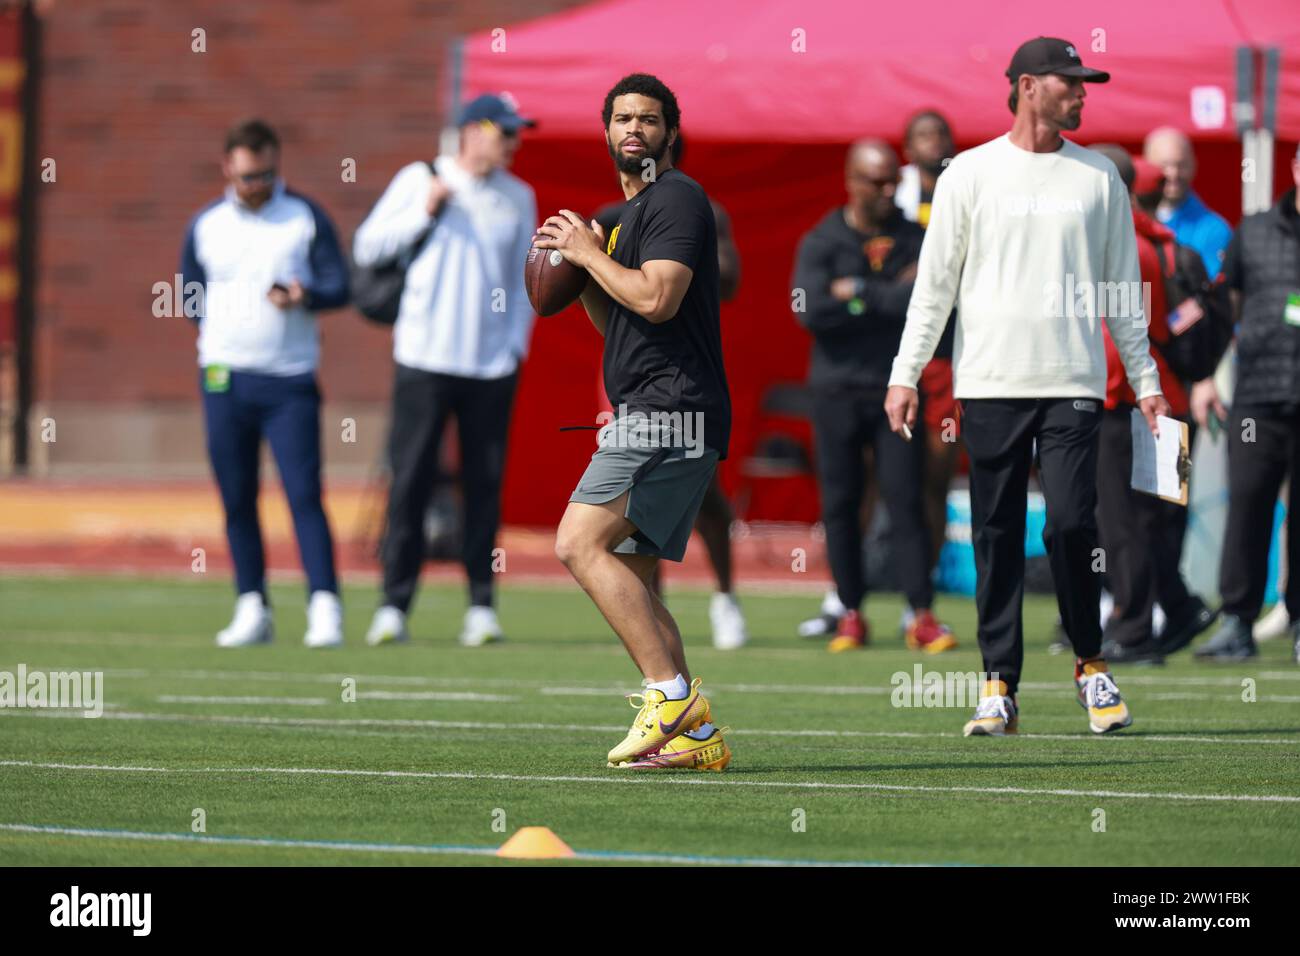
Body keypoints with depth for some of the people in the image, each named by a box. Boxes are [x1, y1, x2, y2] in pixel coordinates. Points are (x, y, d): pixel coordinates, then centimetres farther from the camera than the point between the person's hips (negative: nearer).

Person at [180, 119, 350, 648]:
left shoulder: (306, 217, 4)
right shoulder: (205, 225, 10)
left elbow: (339, 286, 1)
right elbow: (190, 293, 19)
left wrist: (304, 297, -19)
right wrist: (216, 337, 2)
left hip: (291, 383, -2)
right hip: (224, 379, 2)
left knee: (305, 494, -11)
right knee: (237, 500, 4)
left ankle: (325, 607, -14)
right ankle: (252, 609, 11)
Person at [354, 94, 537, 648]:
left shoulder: (518, 197, 11)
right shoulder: (419, 181, 1)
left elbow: (523, 276, 16)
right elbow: (366, 248, -1)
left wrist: (518, 341, 5)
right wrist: (425, 212, -11)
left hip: (493, 365, 3)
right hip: (424, 355, -3)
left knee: (485, 483, 2)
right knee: (411, 479, -5)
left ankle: (481, 607, 8)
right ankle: (394, 606, -2)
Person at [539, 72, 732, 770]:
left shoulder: (675, 197, -7)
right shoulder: (632, 212, 25)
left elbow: (656, 299, -20)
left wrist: (589, 253, -7)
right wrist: (578, 268, 15)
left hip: (667, 411, -11)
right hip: (653, 417, 11)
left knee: (581, 543, -20)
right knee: (629, 580, 8)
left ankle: (671, 694, -23)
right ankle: (694, 736, 6)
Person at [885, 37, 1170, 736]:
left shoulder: (1099, 178, 10)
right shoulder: (970, 174, 5)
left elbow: (1123, 286, 14)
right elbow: (934, 282, 4)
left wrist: (1145, 380, 10)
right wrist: (904, 374, -3)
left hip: (1072, 383, 1)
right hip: (990, 384, -1)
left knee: (1071, 523, -10)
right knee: (997, 535, 0)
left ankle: (1089, 663, 9)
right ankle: (999, 686, 5)